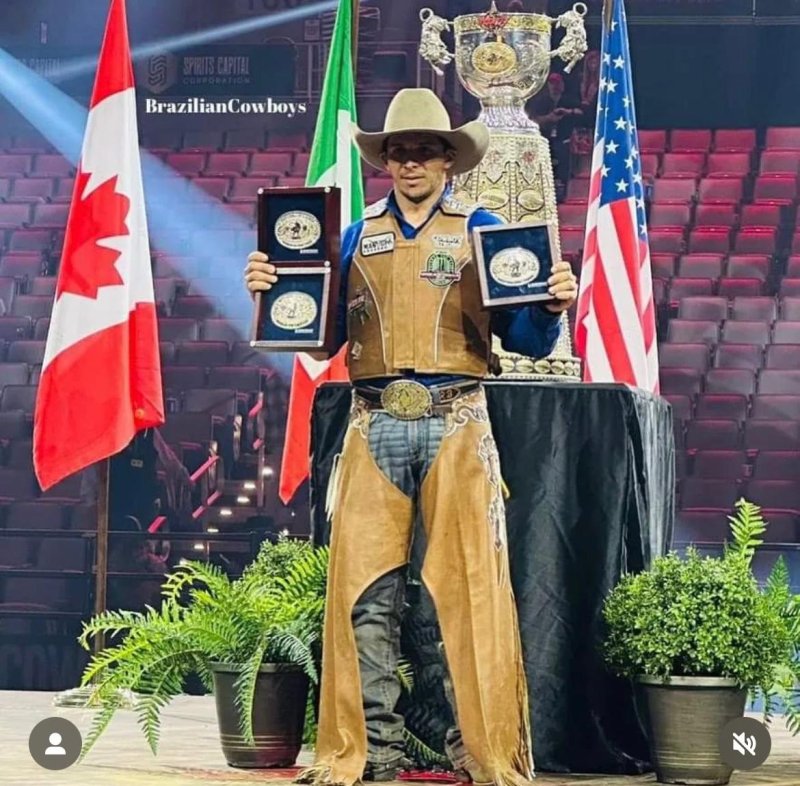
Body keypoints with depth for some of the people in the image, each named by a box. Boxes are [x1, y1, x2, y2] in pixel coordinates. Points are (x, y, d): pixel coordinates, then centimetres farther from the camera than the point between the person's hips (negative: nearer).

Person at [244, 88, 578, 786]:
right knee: (364, 593, -1)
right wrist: (272, 293, -4)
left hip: (456, 425, -2)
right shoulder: (355, 237, 17)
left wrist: (552, 305, -15)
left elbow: (527, 341, 5)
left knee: (471, 588, -6)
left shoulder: (481, 231, 11)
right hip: (374, 428, 2)